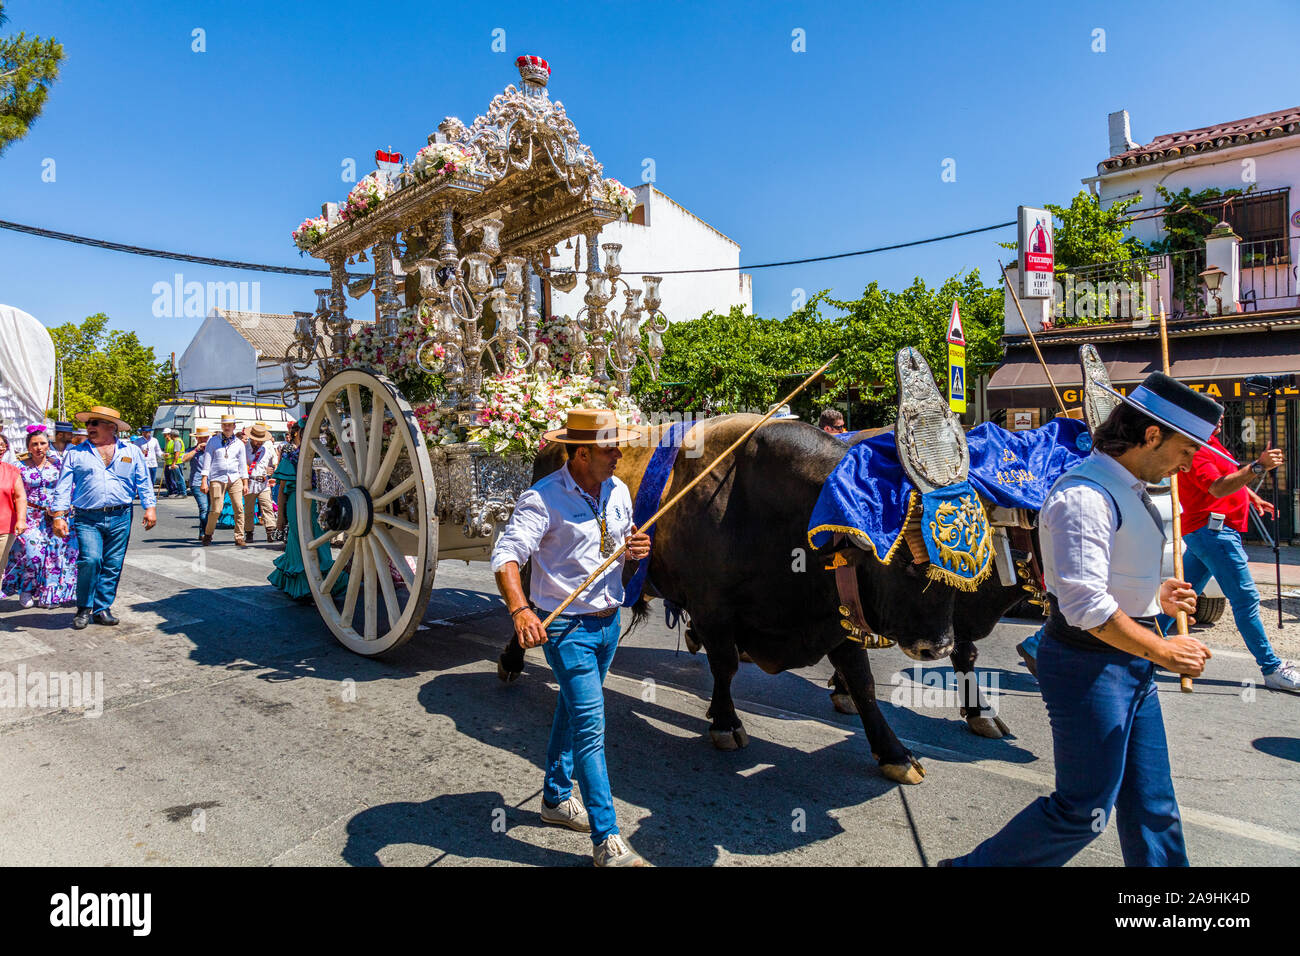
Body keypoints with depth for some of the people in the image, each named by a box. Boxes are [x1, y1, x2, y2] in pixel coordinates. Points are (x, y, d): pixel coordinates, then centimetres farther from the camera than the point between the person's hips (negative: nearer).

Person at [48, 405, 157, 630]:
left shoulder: (131, 451, 11)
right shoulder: (76, 453, 9)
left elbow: (143, 482, 10)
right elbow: (63, 487, 6)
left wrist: (150, 507, 0)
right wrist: (58, 515, -3)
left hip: (120, 518, 1)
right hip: (88, 519, -1)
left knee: (112, 565, 3)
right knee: (90, 559, -16)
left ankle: (102, 608, 16)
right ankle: (84, 608, 4)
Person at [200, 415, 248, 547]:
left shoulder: (239, 443, 12)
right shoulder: (213, 441, 7)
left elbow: (242, 464, 16)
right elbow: (207, 461, 4)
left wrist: (245, 483, 11)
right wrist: (204, 481, -3)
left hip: (235, 479, 2)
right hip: (217, 479, -2)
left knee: (239, 509, -6)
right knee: (216, 510, -7)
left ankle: (239, 538, 1)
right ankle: (208, 534, 15)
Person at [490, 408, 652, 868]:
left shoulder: (617, 490, 5)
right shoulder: (543, 499, -18)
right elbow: (506, 555, -27)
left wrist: (638, 547, -7)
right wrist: (520, 609, -43)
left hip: (609, 622, 7)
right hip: (566, 626, -7)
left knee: (573, 709, 22)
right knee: (590, 725, -7)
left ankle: (556, 798, 41)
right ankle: (607, 842, 3)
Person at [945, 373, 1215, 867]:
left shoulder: (1127, 488, 12)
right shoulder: (1084, 496, -22)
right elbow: (1087, 606, -28)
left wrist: (1153, 594, 10)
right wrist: (1164, 651, -19)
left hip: (1130, 666, 10)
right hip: (1088, 665, -10)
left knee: (1151, 804, 17)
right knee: (1083, 811, 1)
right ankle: (971, 867, 17)